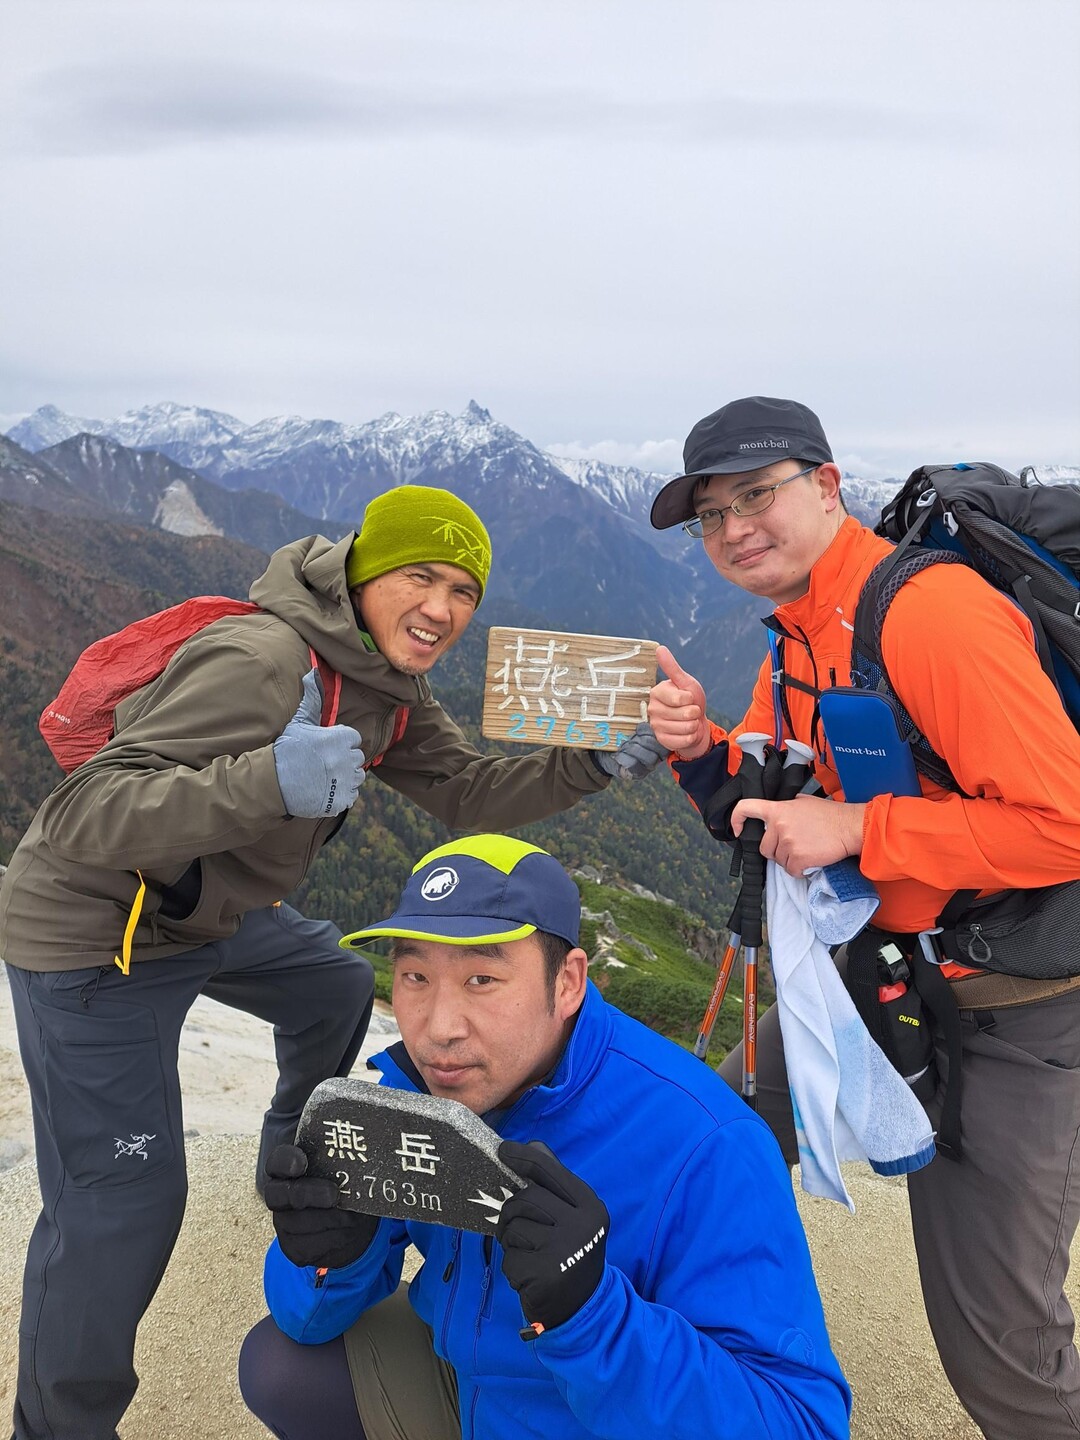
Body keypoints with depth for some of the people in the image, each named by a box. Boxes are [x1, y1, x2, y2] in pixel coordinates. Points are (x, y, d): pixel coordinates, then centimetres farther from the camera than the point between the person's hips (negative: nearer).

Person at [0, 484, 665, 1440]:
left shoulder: (387, 684, -1)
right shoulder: (262, 660, -30)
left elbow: (466, 790, 0)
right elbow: (83, 819, -35)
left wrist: (597, 764, -13)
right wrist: (266, 780, -50)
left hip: (212, 913, 9)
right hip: (93, 939, -9)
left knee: (337, 986, 24)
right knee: (122, 1203, -8)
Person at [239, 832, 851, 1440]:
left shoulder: (706, 1153, -33)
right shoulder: (410, 1086, -13)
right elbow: (309, 1317, -6)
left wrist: (590, 1313, -46)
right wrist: (337, 1251, -29)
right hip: (467, 1385, 5)